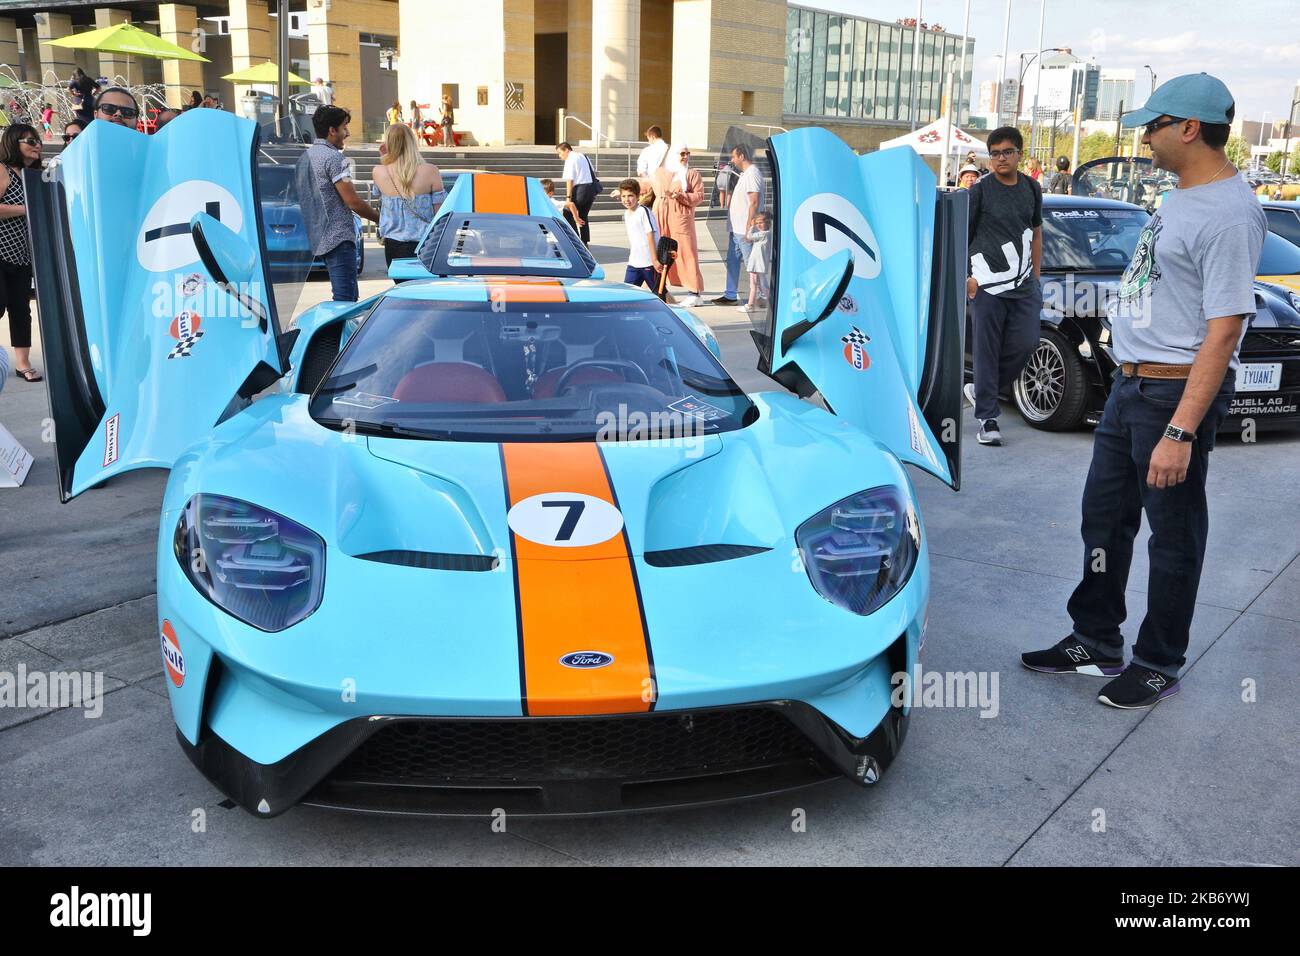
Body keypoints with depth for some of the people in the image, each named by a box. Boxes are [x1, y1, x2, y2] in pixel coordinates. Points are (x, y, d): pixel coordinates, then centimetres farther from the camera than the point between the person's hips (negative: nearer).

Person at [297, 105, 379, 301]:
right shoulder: (333, 157, -11)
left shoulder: (304, 157, 18)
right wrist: (380, 218, -2)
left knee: (349, 296, 16)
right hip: (339, 237, -10)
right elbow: (353, 201, -15)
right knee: (345, 299, -12)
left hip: (319, 239, 10)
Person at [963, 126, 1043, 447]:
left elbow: (1036, 233, 21)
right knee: (987, 350, -3)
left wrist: (1035, 276, 16)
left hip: (1024, 282, 4)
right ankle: (988, 420, 3)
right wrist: (965, 276, -8)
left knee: (1025, 342, -3)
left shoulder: (1031, 189, 12)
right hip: (988, 283, -4)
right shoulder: (980, 191, -1)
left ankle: (981, 390, 20)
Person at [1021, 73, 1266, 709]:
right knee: (1104, 517, 16)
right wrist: (1133, 383, 18)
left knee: (1174, 536, 5)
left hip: (1175, 392, -10)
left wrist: (1180, 433, -27)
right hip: (1130, 384, 10)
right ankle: (1096, 643, 30)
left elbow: (1224, 330, -24)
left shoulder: (1229, 215, -19)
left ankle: (1159, 664, 20)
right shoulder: (1180, 197, 11)